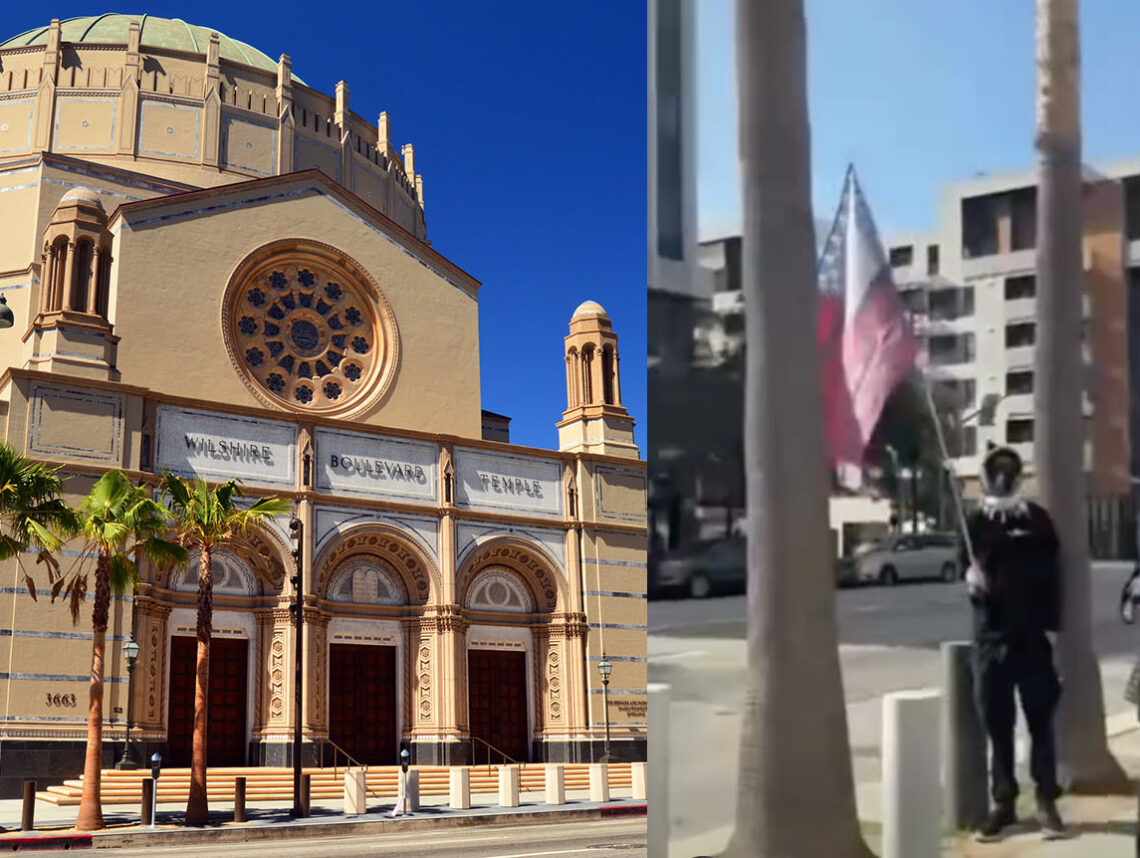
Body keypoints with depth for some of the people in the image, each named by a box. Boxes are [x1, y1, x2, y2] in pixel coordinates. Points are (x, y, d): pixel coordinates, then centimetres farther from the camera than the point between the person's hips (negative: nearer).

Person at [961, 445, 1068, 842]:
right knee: (997, 724, 6)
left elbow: (1051, 571, -1)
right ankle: (1003, 802, 16)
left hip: (1032, 634, -1)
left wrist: (1051, 624, -9)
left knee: (1040, 721, 3)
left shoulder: (1036, 519, 2)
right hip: (990, 635, 2)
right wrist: (970, 579, -11)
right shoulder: (975, 523, 7)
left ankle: (1046, 801, 11)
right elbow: (966, 569, 9)